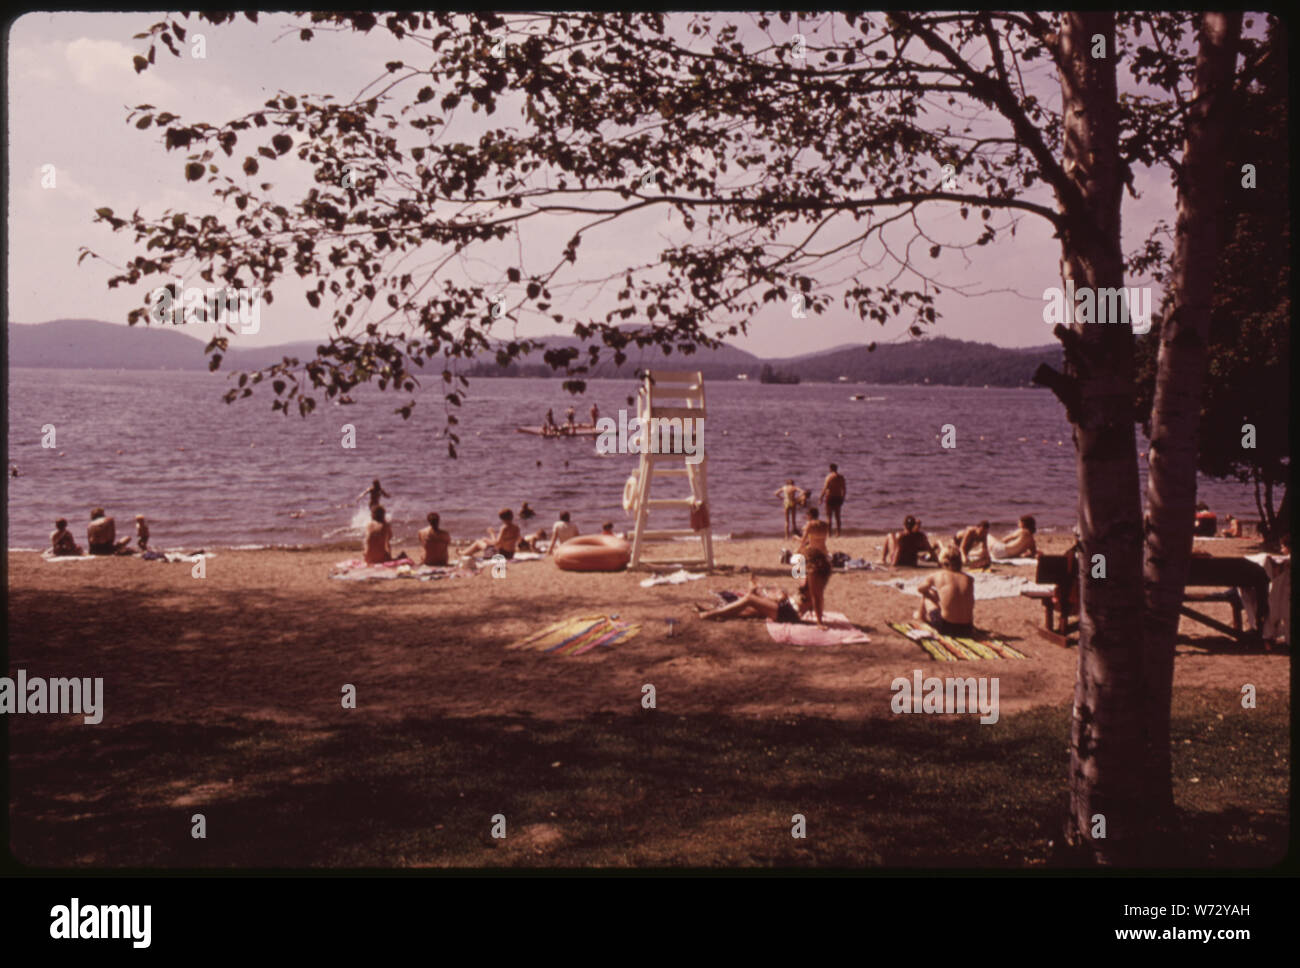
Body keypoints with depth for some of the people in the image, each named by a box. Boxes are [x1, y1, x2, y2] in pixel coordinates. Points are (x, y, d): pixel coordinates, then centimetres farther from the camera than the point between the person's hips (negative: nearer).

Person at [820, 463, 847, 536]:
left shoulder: (829, 477, -12)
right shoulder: (841, 477, 4)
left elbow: (825, 488, -17)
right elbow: (844, 489, 8)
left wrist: (821, 499, -12)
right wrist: (842, 498, 18)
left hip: (830, 498, -5)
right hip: (838, 498, 5)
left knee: (829, 516, 1)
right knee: (837, 515, 15)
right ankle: (838, 532, 15)